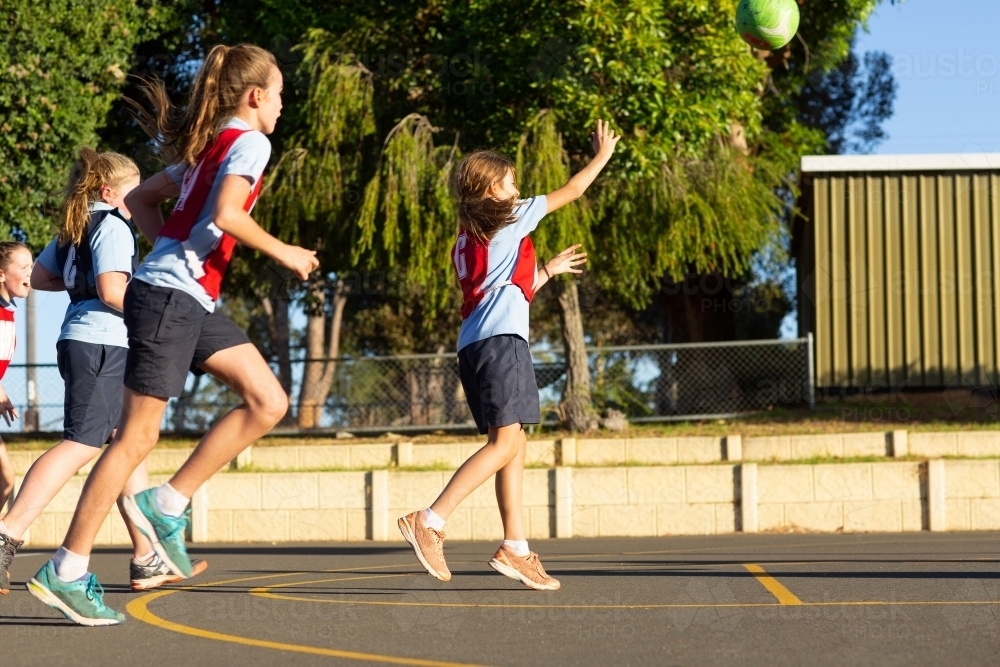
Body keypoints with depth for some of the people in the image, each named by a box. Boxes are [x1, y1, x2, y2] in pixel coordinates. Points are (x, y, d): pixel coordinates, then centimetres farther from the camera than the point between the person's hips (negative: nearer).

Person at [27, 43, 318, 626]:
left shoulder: (208, 145, 18)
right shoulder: (249, 142, -8)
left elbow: (141, 198, 24)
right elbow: (226, 214, -24)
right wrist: (283, 253, -11)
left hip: (194, 301, 9)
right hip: (170, 297, -9)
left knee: (268, 402, 6)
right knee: (138, 435, -6)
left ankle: (168, 504, 7)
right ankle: (67, 572, -3)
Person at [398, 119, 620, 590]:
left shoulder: (466, 241, 23)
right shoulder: (511, 218, 3)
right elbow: (570, 192, 13)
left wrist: (548, 271, 41)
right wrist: (603, 156, 27)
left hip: (474, 346, 9)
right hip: (501, 341, -9)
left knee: (513, 447, 10)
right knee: (505, 444, -14)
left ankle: (515, 548, 5)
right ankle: (429, 522, -24)